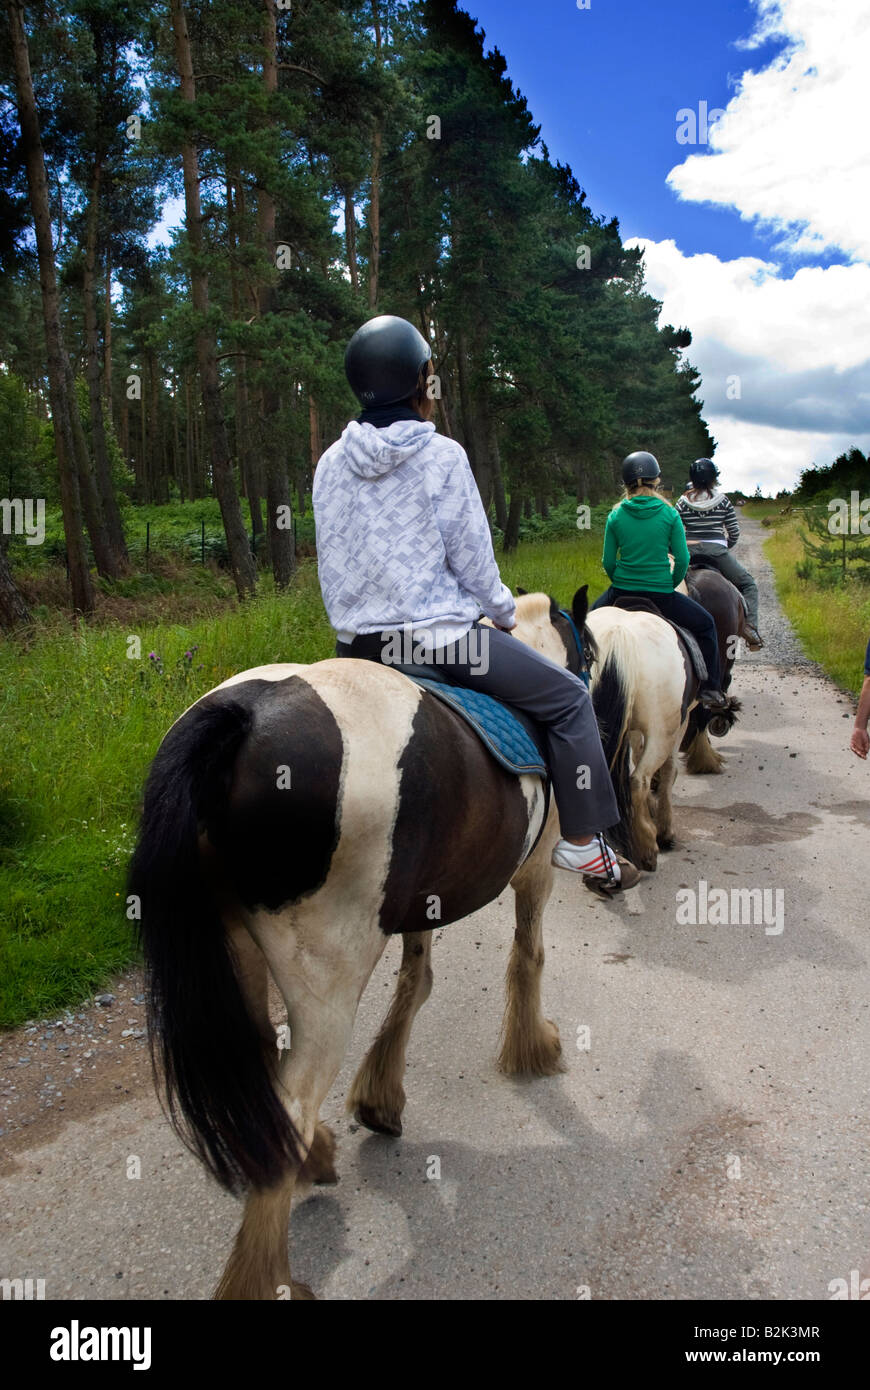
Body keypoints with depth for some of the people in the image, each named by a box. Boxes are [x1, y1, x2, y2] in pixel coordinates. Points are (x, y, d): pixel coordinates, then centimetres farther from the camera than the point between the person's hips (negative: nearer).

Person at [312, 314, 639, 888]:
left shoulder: (331, 463, 7)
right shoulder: (441, 455, -9)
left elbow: (332, 560, 12)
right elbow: (472, 556, -7)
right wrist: (507, 614, 10)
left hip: (355, 644, 7)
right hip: (437, 632, -6)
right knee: (568, 697, 8)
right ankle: (584, 844, 10)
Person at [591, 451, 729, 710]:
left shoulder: (616, 516, -2)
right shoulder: (669, 514, -6)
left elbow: (608, 562, 1)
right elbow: (683, 560, -6)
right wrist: (670, 585, 11)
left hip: (621, 594, 2)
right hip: (661, 595, -2)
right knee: (705, 624, 19)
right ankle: (710, 690, 17)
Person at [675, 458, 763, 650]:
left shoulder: (683, 501, 3)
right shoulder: (723, 501, 2)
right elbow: (734, 532, 4)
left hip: (689, 551, 1)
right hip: (717, 551, -1)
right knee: (748, 584, 11)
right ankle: (750, 625, -9)